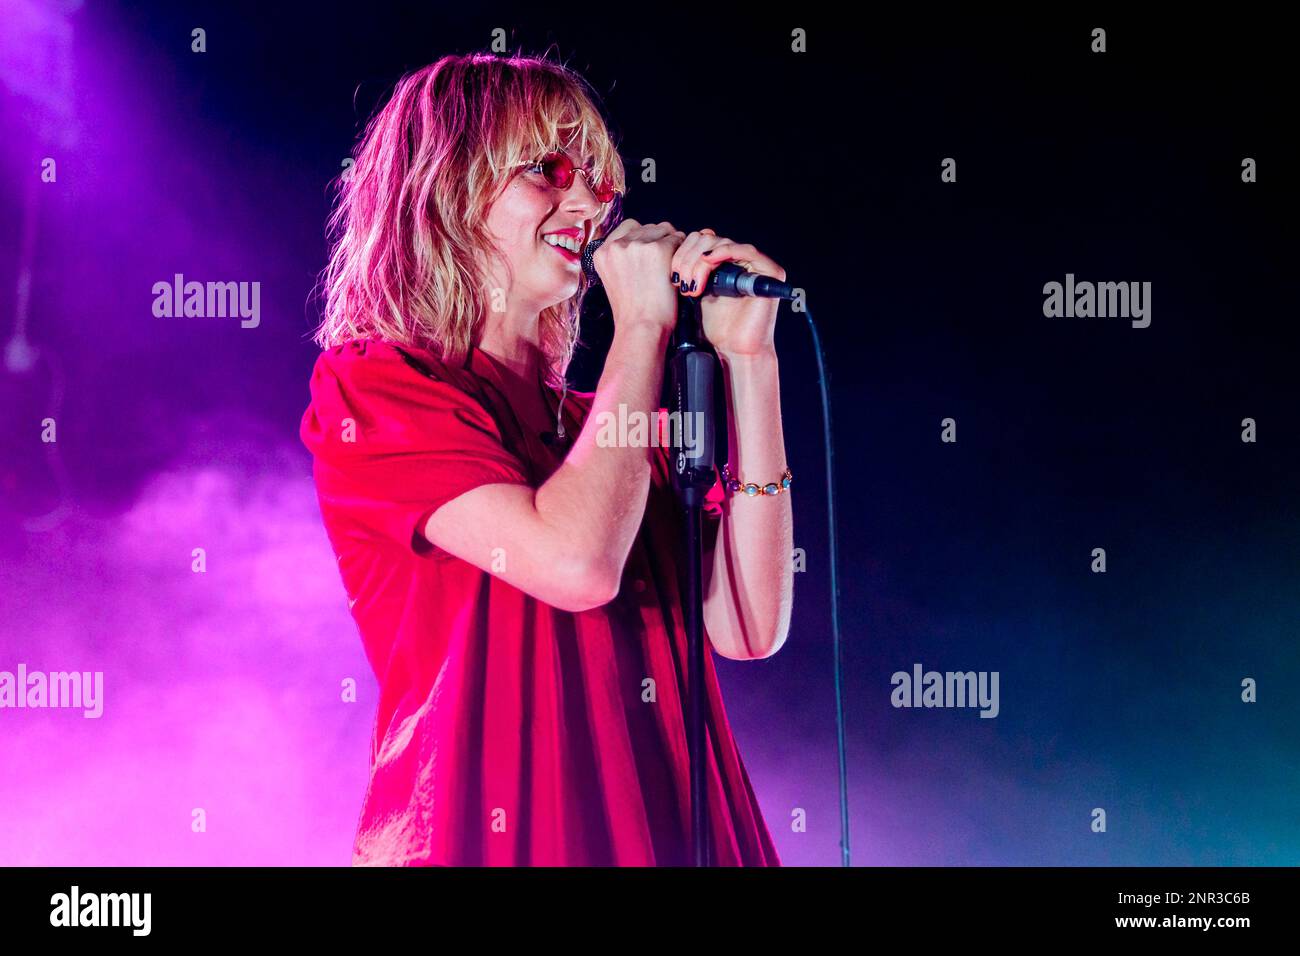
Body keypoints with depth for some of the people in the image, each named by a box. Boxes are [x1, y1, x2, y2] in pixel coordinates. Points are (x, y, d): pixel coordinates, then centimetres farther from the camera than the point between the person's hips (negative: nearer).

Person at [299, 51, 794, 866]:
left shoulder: (594, 422, 14)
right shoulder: (371, 389, -5)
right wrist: (644, 327, -9)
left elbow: (749, 629, 0)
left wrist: (748, 357, -1)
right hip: (493, 833, -6)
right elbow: (576, 563, -20)